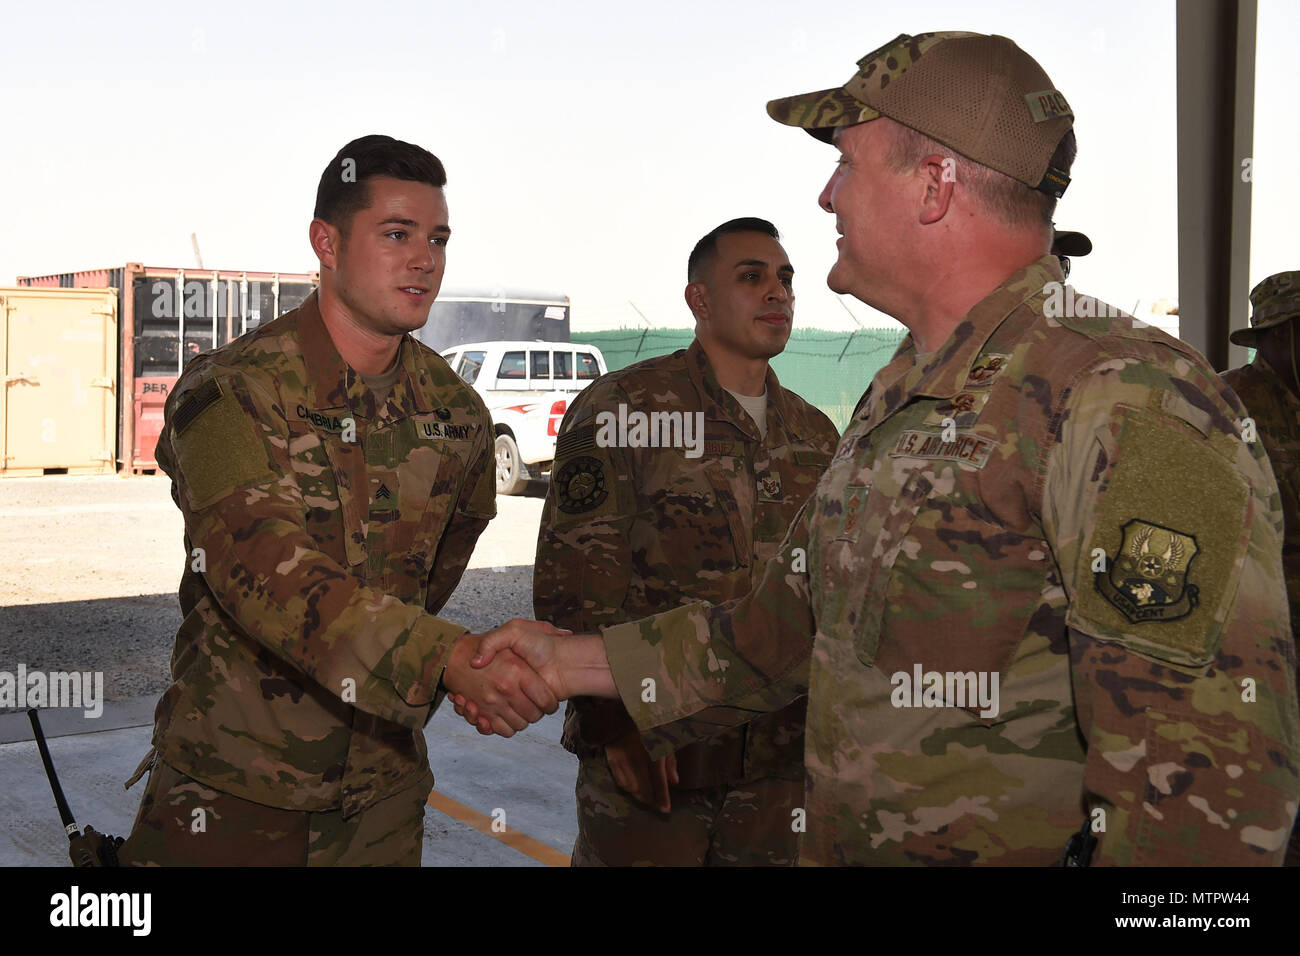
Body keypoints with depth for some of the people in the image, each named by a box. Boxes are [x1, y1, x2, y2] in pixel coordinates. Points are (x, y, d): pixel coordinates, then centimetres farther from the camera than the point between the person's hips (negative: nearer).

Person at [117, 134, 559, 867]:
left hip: (383, 785, 4)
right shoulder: (232, 392, -16)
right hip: (234, 779, -4)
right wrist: (451, 657, -43)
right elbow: (266, 570, -31)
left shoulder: (456, 413, 0)